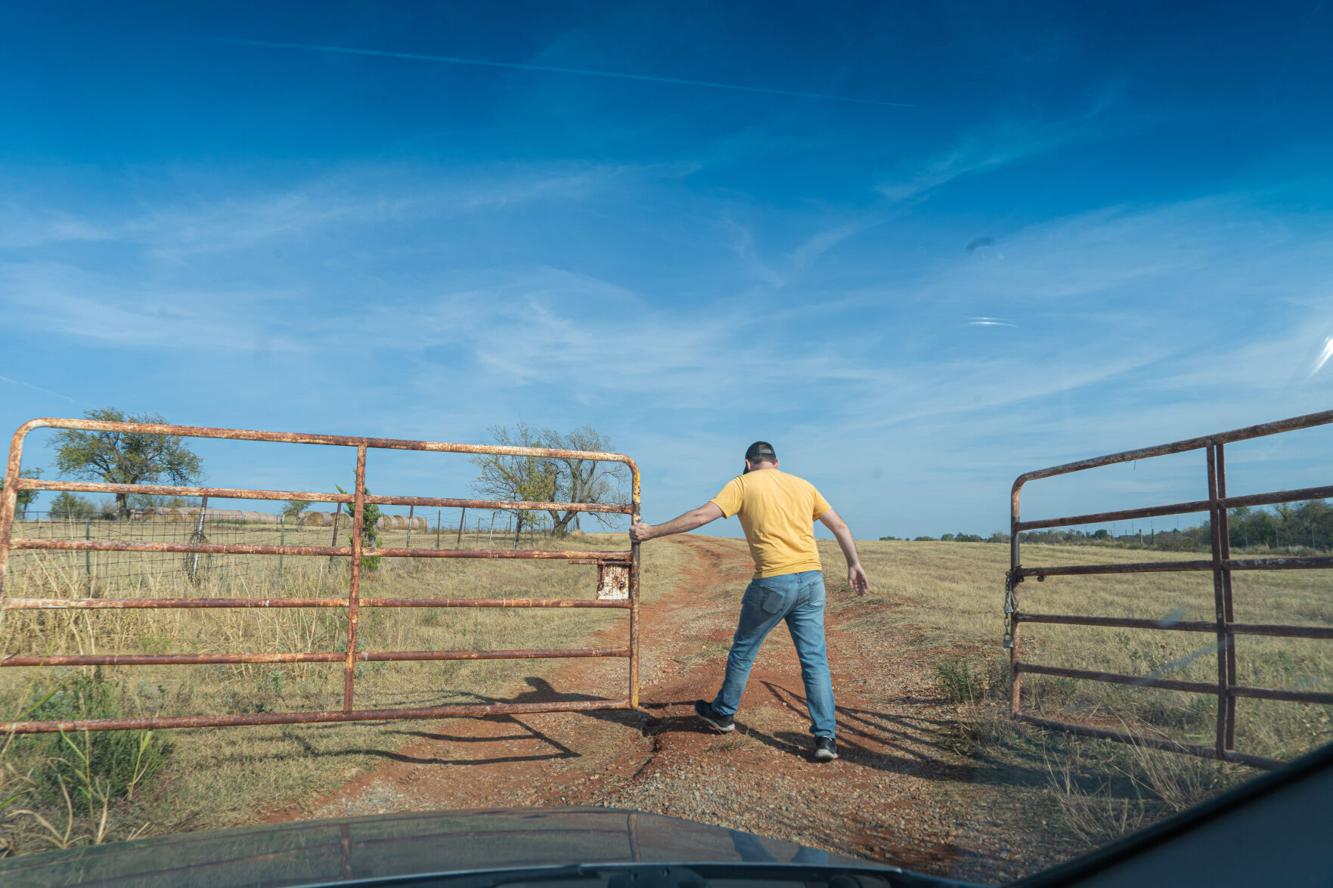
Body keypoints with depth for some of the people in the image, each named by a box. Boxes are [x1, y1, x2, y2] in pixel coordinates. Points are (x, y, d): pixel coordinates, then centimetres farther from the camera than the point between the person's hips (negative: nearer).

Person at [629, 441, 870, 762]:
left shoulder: (743, 484, 2)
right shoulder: (803, 485, 16)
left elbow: (700, 516, -7)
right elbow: (839, 525, 15)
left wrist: (652, 531, -2)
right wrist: (854, 564, 22)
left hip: (773, 582, -4)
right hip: (811, 579, 4)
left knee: (744, 649, 16)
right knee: (815, 659, 8)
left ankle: (723, 713, 33)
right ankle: (826, 737, 5)